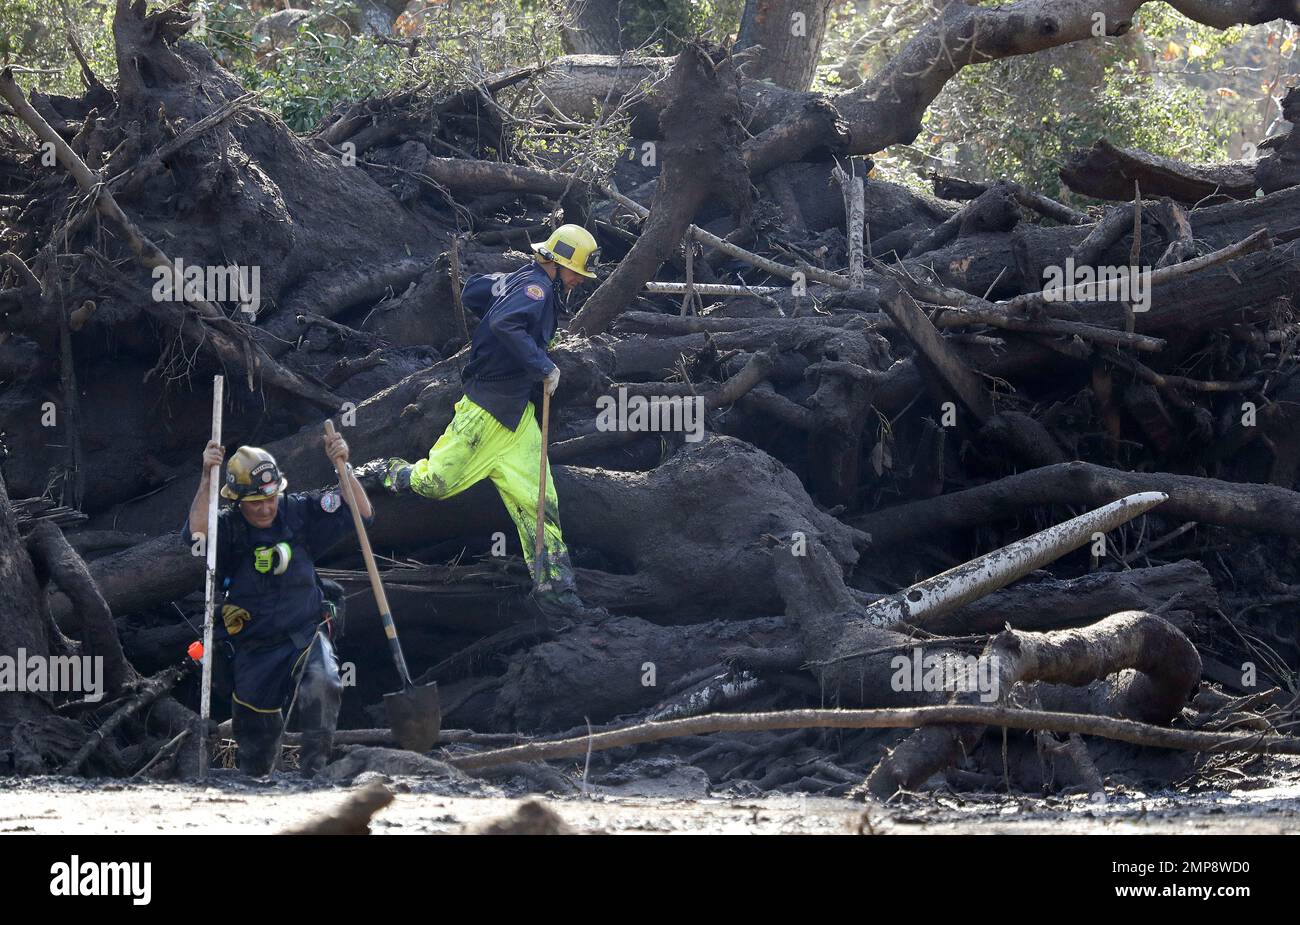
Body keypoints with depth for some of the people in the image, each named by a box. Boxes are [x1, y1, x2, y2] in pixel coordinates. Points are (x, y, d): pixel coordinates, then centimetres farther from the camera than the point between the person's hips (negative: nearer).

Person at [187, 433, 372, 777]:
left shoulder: (299, 512, -4)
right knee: (256, 735, 8)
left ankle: (312, 768, -21)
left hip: (305, 635, -1)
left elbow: (361, 514, -5)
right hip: (253, 651, 1)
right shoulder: (228, 527, -8)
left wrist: (342, 467, -19)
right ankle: (254, 780, 40)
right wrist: (206, 479, -38)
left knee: (321, 684, -33)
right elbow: (198, 533, -31)